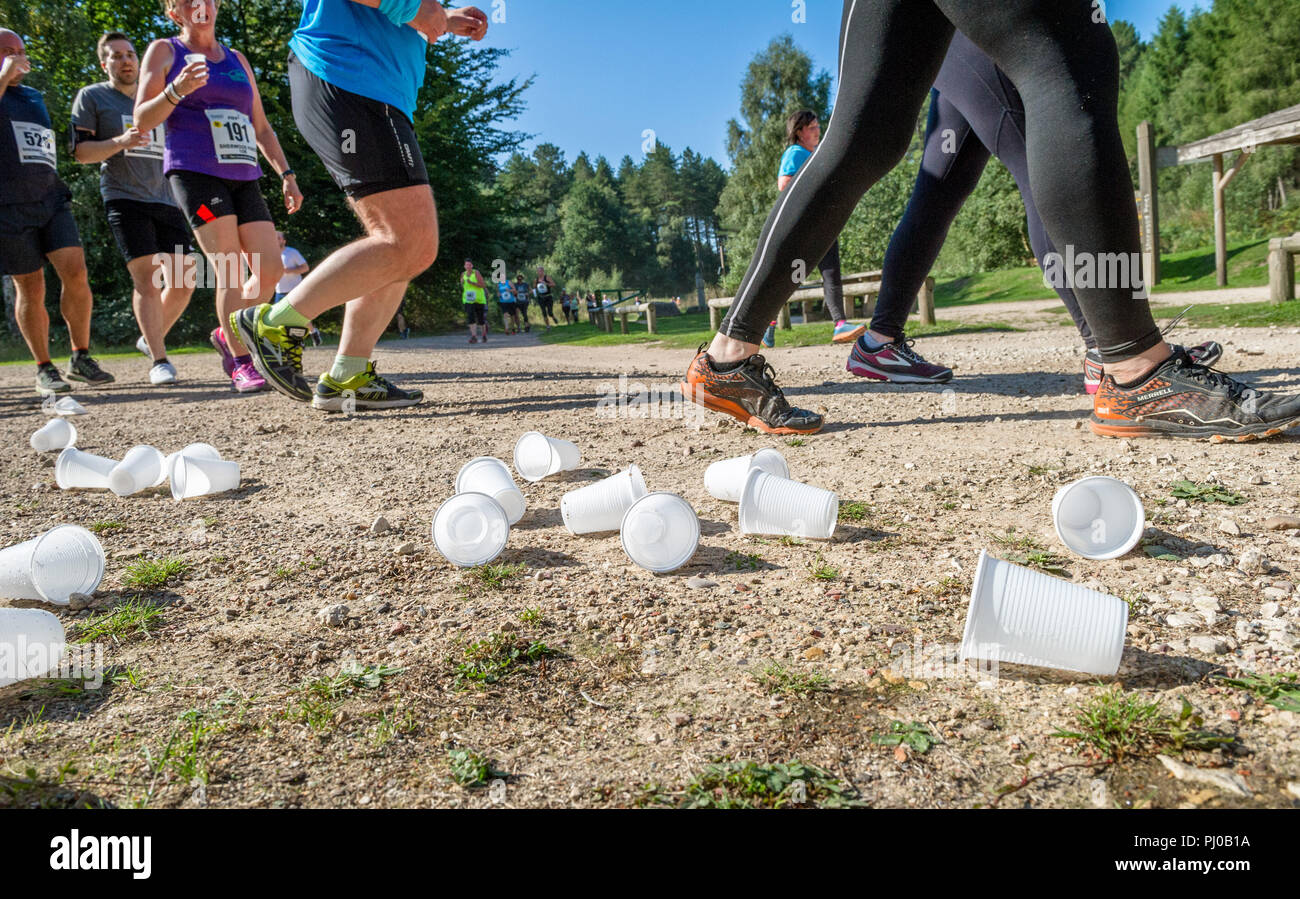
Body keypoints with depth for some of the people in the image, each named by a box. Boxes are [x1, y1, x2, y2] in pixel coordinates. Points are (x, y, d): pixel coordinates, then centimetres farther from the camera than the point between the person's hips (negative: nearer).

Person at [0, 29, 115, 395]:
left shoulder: (34, 97, 23)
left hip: (51, 199, 4)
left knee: (75, 272, -13)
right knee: (30, 289, -1)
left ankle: (80, 359, -1)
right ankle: (44, 370, 8)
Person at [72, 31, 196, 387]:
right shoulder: (92, 97, 7)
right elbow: (81, 151, -1)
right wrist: (120, 141, -18)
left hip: (165, 199, 5)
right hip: (124, 198, -5)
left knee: (183, 280, -2)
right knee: (146, 277, -14)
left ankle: (152, 338, 20)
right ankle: (158, 360, -10)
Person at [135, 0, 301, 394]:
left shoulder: (237, 60, 22)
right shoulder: (165, 51, 8)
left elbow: (261, 128, 23)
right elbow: (142, 121, 0)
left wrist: (286, 174, 12)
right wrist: (176, 91, -18)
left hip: (244, 178, 5)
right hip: (195, 173, -5)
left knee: (270, 269, -3)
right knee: (230, 271, -16)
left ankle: (228, 334, 19)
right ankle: (242, 364, -10)